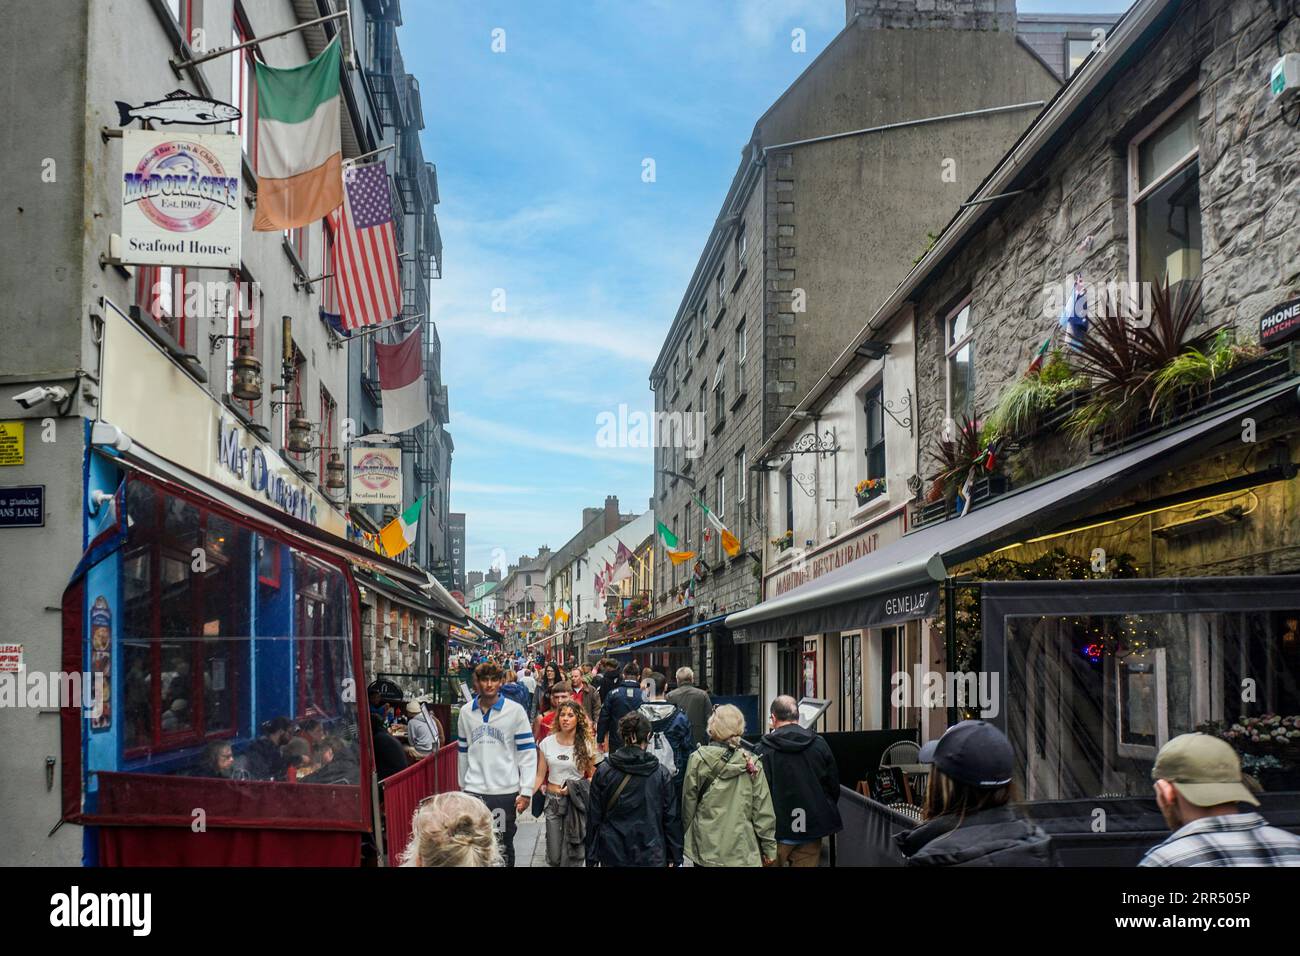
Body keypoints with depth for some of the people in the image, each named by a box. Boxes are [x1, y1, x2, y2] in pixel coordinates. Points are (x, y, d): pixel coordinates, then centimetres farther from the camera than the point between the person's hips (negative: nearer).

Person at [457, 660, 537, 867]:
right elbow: (463, 752, 15)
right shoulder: (466, 712, 6)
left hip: (505, 790, -2)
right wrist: (463, 786, 15)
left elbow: (527, 753, -5)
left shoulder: (515, 710, -4)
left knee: (504, 844, 8)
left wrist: (526, 791, -9)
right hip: (473, 790, 2)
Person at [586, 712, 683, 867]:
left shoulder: (603, 771, -2)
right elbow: (670, 818, -1)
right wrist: (674, 857, 8)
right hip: (650, 855, -1)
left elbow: (594, 817, 0)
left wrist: (592, 857, 7)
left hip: (612, 855, 1)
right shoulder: (661, 774, -5)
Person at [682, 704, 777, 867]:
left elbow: (688, 801, 1)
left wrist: (686, 831, 17)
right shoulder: (751, 763, -4)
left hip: (706, 849, 0)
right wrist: (769, 848, 5)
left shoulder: (698, 759, -6)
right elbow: (762, 809, -2)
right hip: (742, 851, 0)